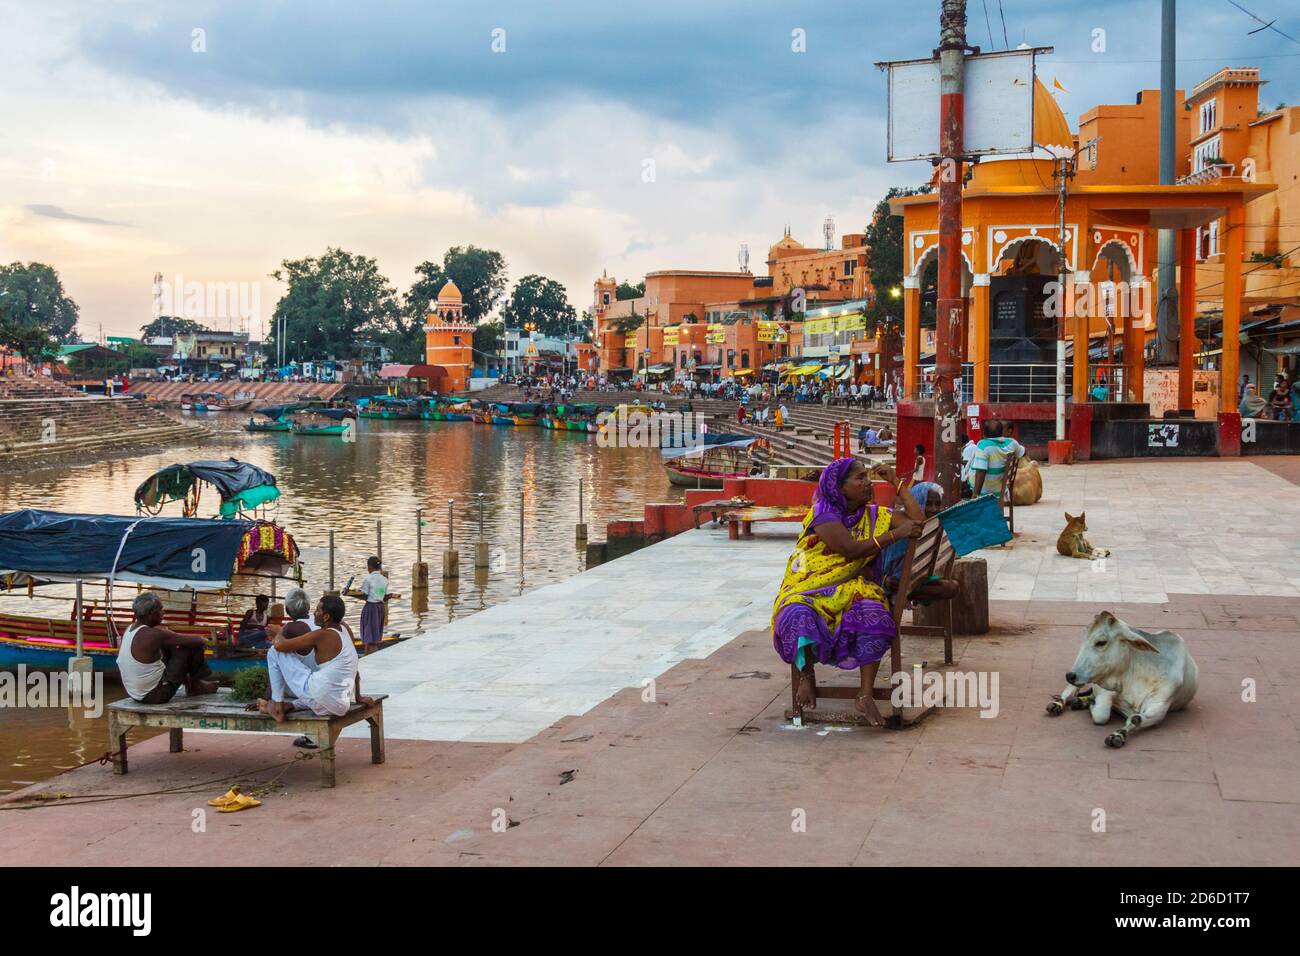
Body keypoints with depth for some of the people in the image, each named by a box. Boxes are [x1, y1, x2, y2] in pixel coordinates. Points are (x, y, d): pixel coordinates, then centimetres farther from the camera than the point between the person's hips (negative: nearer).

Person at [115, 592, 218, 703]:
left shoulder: (130, 629, 2)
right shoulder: (153, 635, -24)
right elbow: (196, 640, -20)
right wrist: (201, 641, 4)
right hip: (156, 696, -9)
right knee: (191, 648, -7)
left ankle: (187, 681, 31)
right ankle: (195, 685, 15)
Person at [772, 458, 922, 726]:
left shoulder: (874, 515, 10)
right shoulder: (823, 513, -7)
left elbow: (917, 524, 0)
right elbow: (851, 549, -20)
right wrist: (896, 534, -22)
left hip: (850, 589, 4)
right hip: (808, 590, -3)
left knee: (874, 613, -33)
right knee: (800, 616, -39)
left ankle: (865, 695, -29)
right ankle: (806, 674, -11)